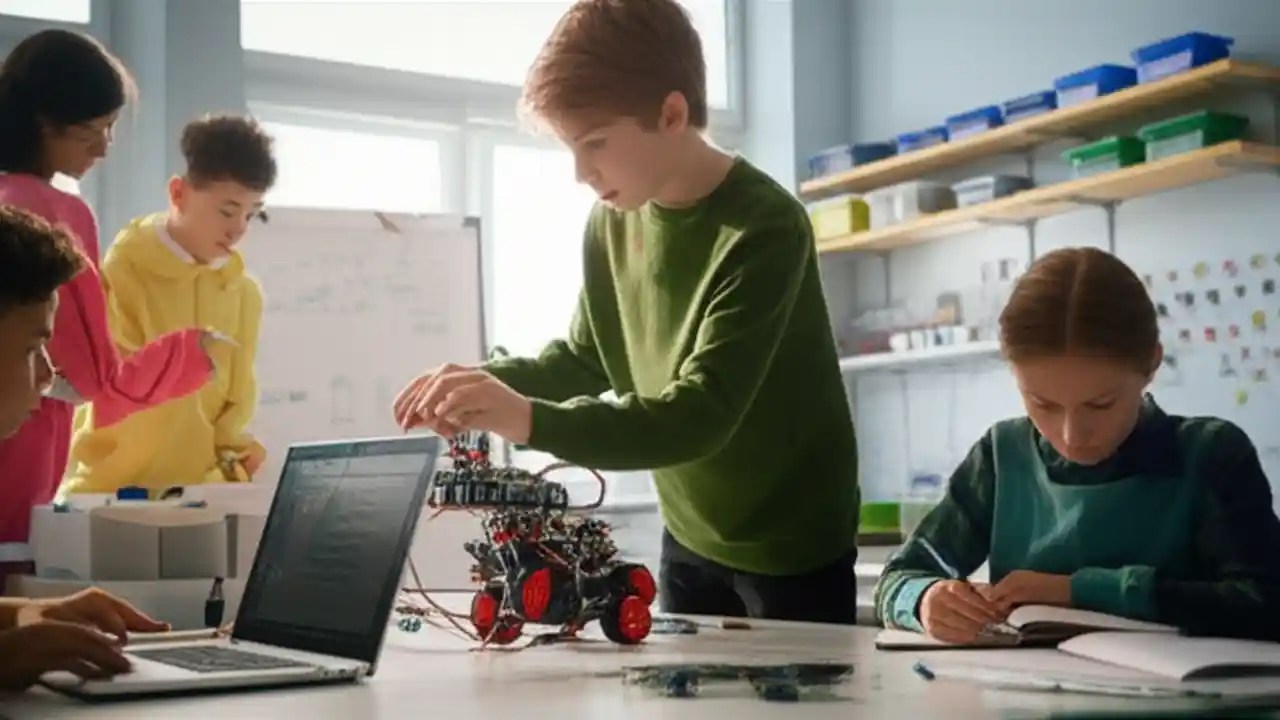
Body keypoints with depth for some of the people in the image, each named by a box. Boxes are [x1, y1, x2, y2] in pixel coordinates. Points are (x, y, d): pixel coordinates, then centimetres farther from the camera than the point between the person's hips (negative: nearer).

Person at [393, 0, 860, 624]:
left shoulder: (764, 228, -26)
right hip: (691, 536, 7)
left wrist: (530, 420, -43)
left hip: (793, 547, -6)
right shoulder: (612, 222, -3)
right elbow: (587, 357, 9)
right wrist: (486, 383, -10)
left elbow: (702, 414, -33)